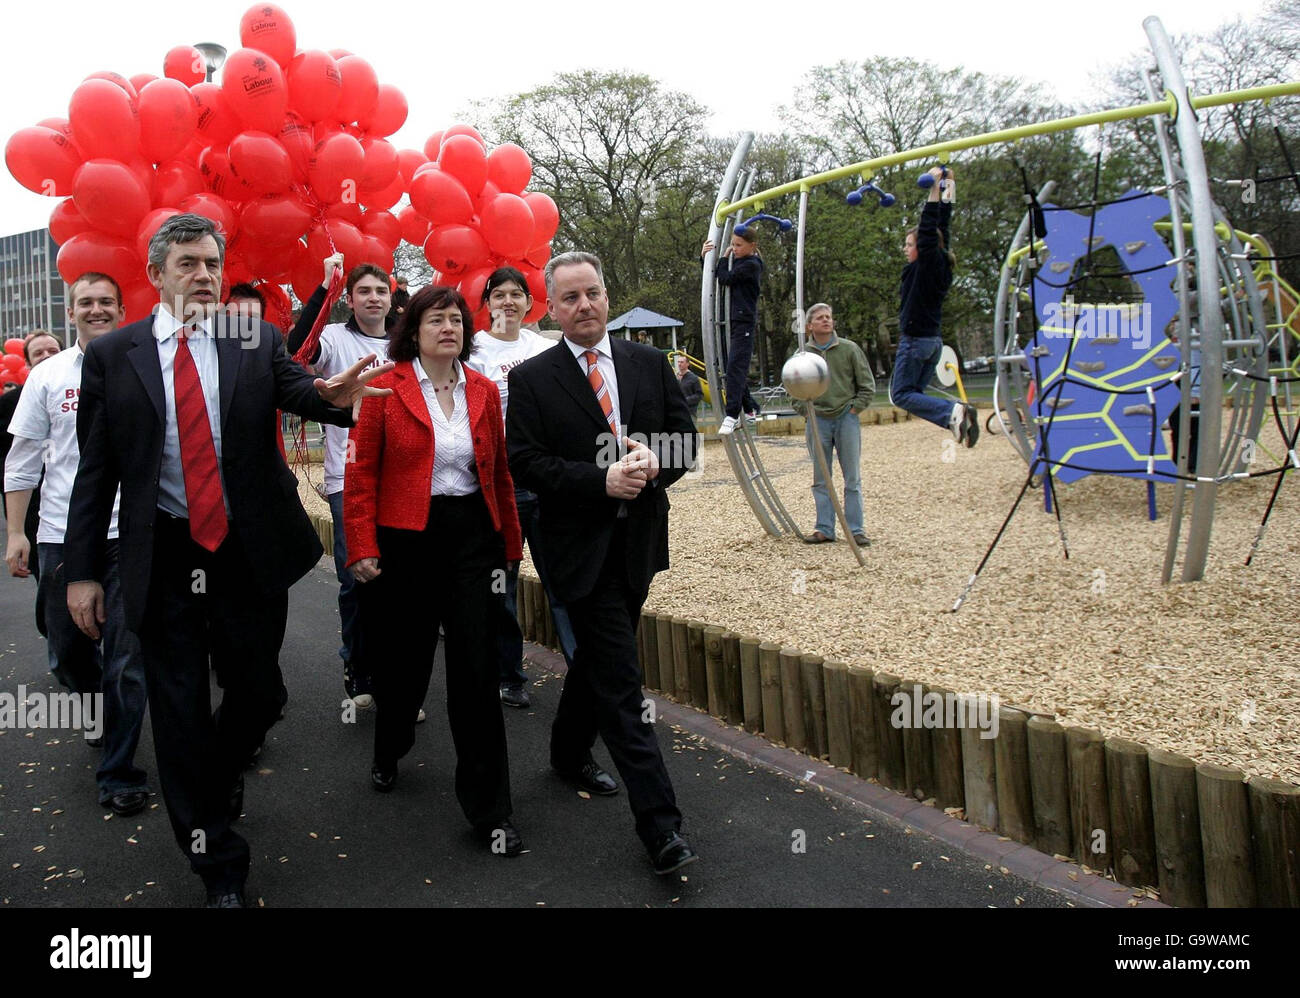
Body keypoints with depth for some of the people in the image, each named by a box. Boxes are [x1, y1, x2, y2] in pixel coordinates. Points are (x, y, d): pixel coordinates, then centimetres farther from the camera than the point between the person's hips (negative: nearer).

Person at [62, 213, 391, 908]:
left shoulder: (257, 342, 3)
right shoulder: (112, 354, 2)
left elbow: (297, 391, -15)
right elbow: (94, 469, 2)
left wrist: (330, 394, -40)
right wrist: (81, 569, -1)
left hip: (249, 553, 1)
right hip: (161, 558, 0)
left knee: (257, 695, 11)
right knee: (180, 712, 6)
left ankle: (220, 776, 47)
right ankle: (217, 864, 24)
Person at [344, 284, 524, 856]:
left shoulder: (483, 392, 7)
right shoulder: (388, 389, -3)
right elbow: (362, 474, -3)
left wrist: (510, 543, 14)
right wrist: (362, 547, -8)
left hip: (472, 537, 2)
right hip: (406, 540, -1)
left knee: (477, 668, -1)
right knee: (404, 658, 14)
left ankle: (488, 809, 7)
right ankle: (388, 751, 45)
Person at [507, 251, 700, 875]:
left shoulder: (650, 364, 7)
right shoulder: (531, 380, -4)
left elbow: (685, 437, 7)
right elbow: (524, 463, -10)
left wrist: (654, 464, -15)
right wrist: (602, 480, -21)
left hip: (639, 540, 5)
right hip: (581, 547, -5)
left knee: (597, 659, 22)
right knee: (620, 682, -6)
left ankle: (570, 754, 46)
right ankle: (660, 823, -1)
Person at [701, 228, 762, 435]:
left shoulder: (752, 265, -9)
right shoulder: (735, 260, 15)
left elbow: (725, 279, -16)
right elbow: (715, 276, 22)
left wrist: (724, 258, -1)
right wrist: (705, 257, 5)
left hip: (744, 321, -9)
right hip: (731, 320, 9)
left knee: (735, 366, -16)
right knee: (738, 367, 12)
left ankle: (732, 415, -19)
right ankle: (750, 409, 23)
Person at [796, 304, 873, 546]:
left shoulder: (849, 349, 1)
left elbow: (867, 385, 5)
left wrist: (854, 408, -3)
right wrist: (804, 408, 1)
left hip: (846, 419, -1)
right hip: (817, 420, 1)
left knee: (853, 479, 2)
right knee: (821, 480, 6)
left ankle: (855, 530, 8)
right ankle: (824, 529, 13)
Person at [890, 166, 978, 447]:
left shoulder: (928, 264, -11)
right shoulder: (939, 266, 10)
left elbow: (929, 229, -19)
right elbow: (943, 227, 18)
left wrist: (935, 187, -17)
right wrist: (950, 187, 24)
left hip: (915, 340, -9)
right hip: (934, 340, 9)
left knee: (901, 394, -5)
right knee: (914, 392, 11)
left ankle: (952, 411, -22)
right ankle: (957, 414, -8)